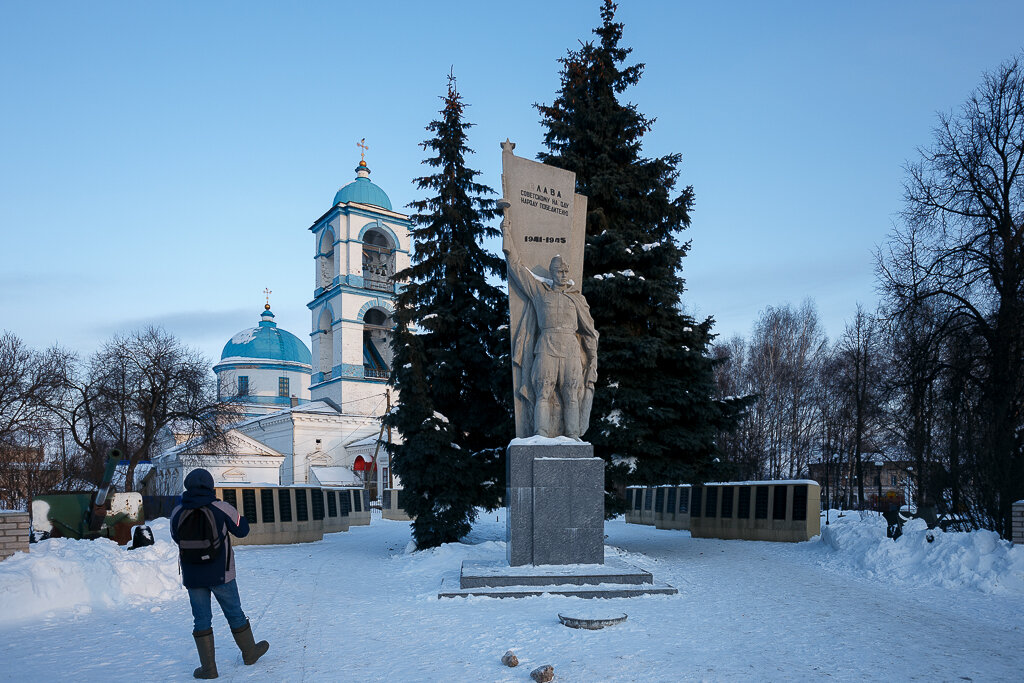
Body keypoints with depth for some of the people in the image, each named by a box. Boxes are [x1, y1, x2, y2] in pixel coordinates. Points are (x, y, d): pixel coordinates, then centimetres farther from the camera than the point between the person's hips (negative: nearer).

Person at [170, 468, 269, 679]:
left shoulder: (177, 513, -5)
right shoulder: (222, 508, -12)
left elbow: (177, 538, 12)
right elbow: (242, 530, -1)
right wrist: (238, 515, 19)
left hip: (192, 576, 2)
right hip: (220, 574, -1)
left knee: (201, 619, 10)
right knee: (234, 614, 14)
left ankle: (208, 667, 10)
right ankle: (249, 652, 30)